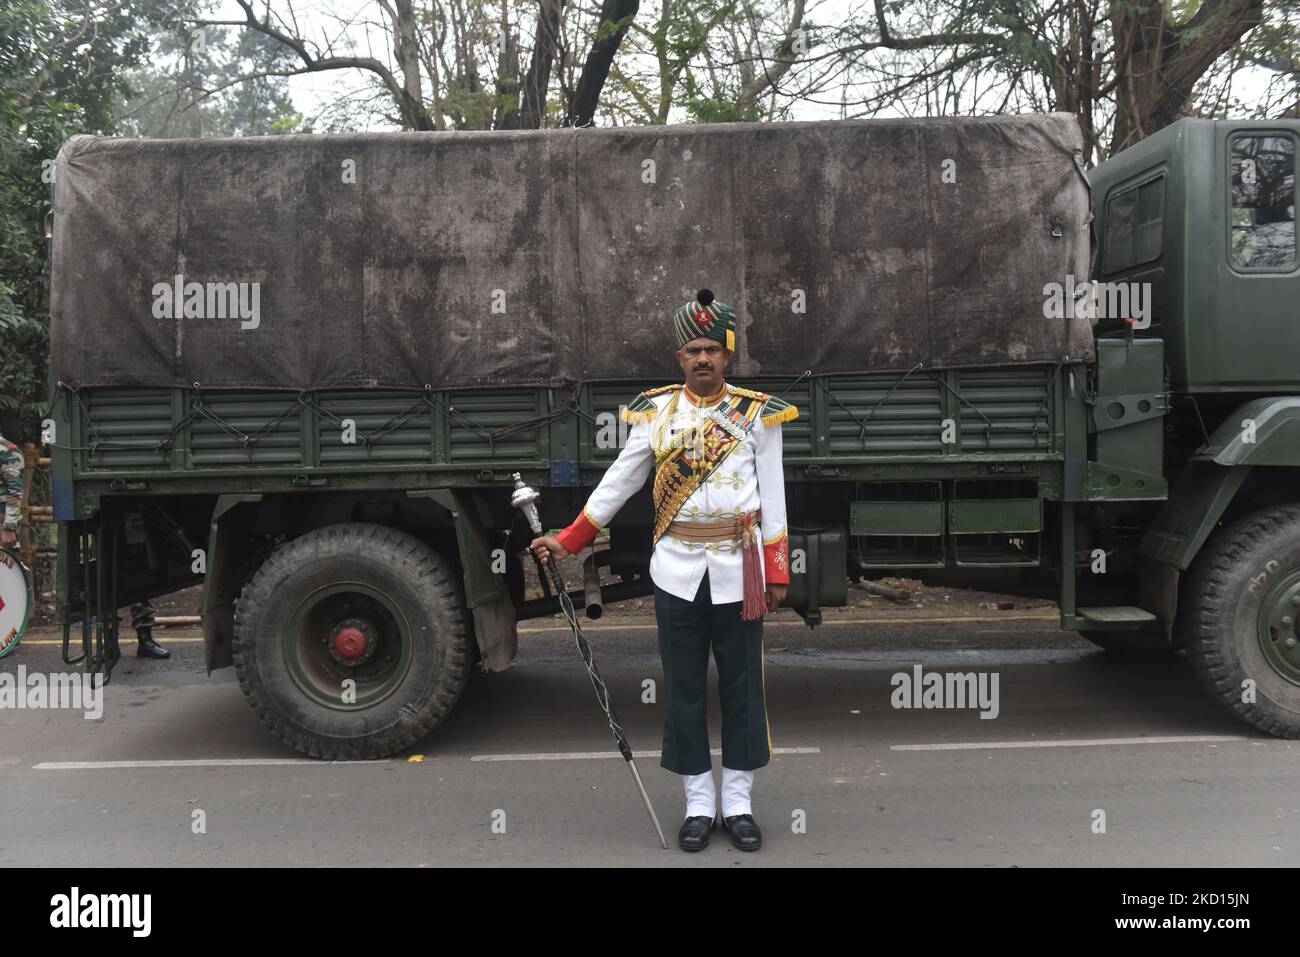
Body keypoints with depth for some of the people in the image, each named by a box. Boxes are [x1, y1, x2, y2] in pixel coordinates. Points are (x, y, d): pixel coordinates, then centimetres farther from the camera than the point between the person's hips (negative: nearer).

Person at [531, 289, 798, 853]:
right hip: (676, 571, 1)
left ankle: (739, 802, 20)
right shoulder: (656, 411, 4)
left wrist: (777, 572, -1)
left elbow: (772, 495, 2)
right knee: (684, 688, 6)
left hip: (737, 568, 0)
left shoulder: (756, 413, 1)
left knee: (741, 684, 7)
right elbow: (619, 481, 7)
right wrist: (568, 541, 4)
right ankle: (699, 804, 19)